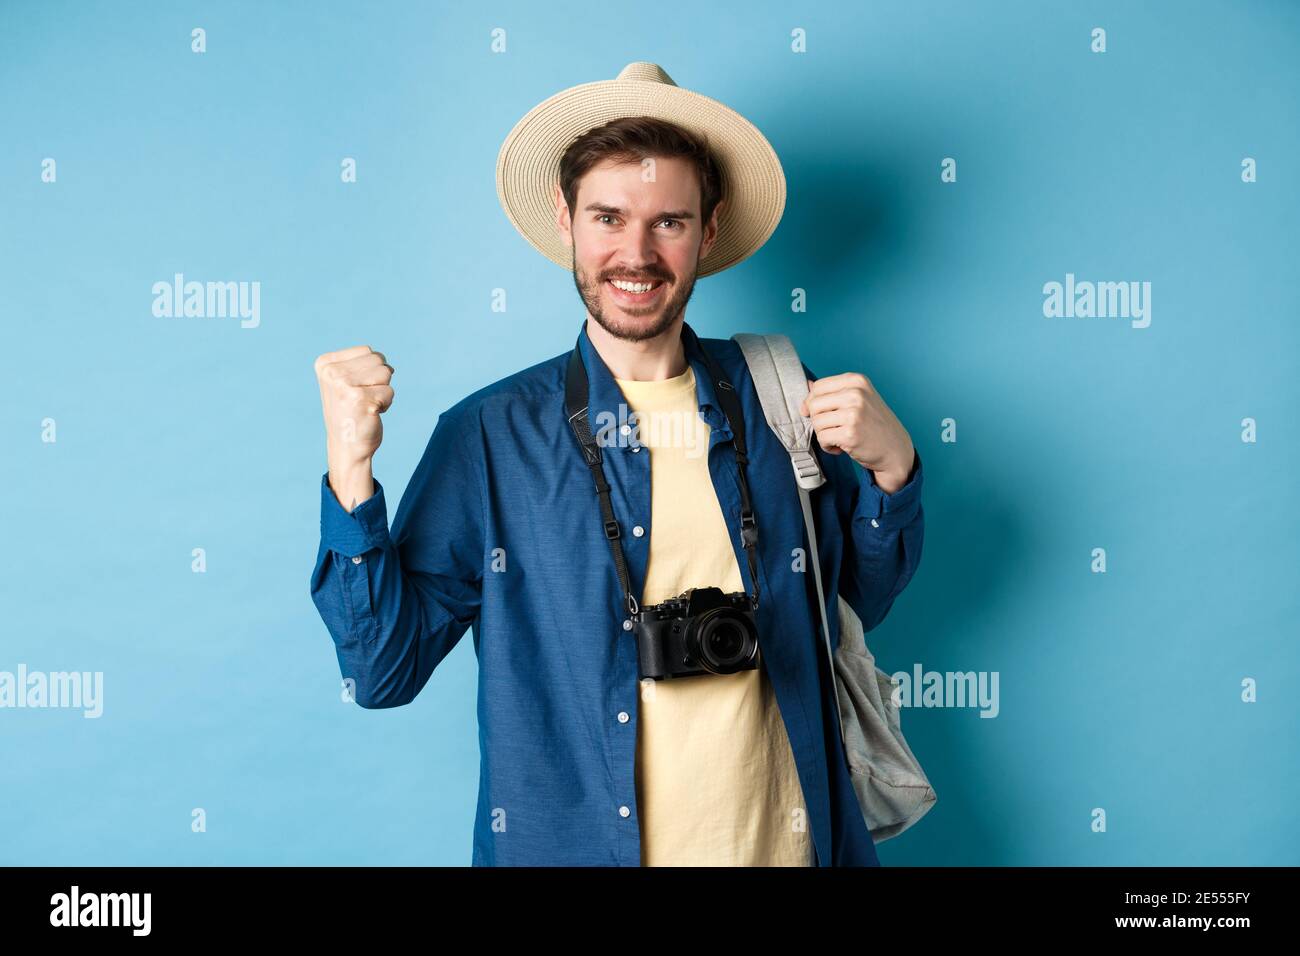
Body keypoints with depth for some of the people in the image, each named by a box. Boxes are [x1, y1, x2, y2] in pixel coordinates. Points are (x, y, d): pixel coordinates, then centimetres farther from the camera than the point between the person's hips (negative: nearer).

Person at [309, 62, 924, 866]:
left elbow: (867, 598, 8)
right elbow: (383, 671, -9)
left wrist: (891, 471, -10)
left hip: (784, 842, 2)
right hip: (569, 846, -2)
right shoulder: (487, 436, -10)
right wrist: (351, 476, -21)